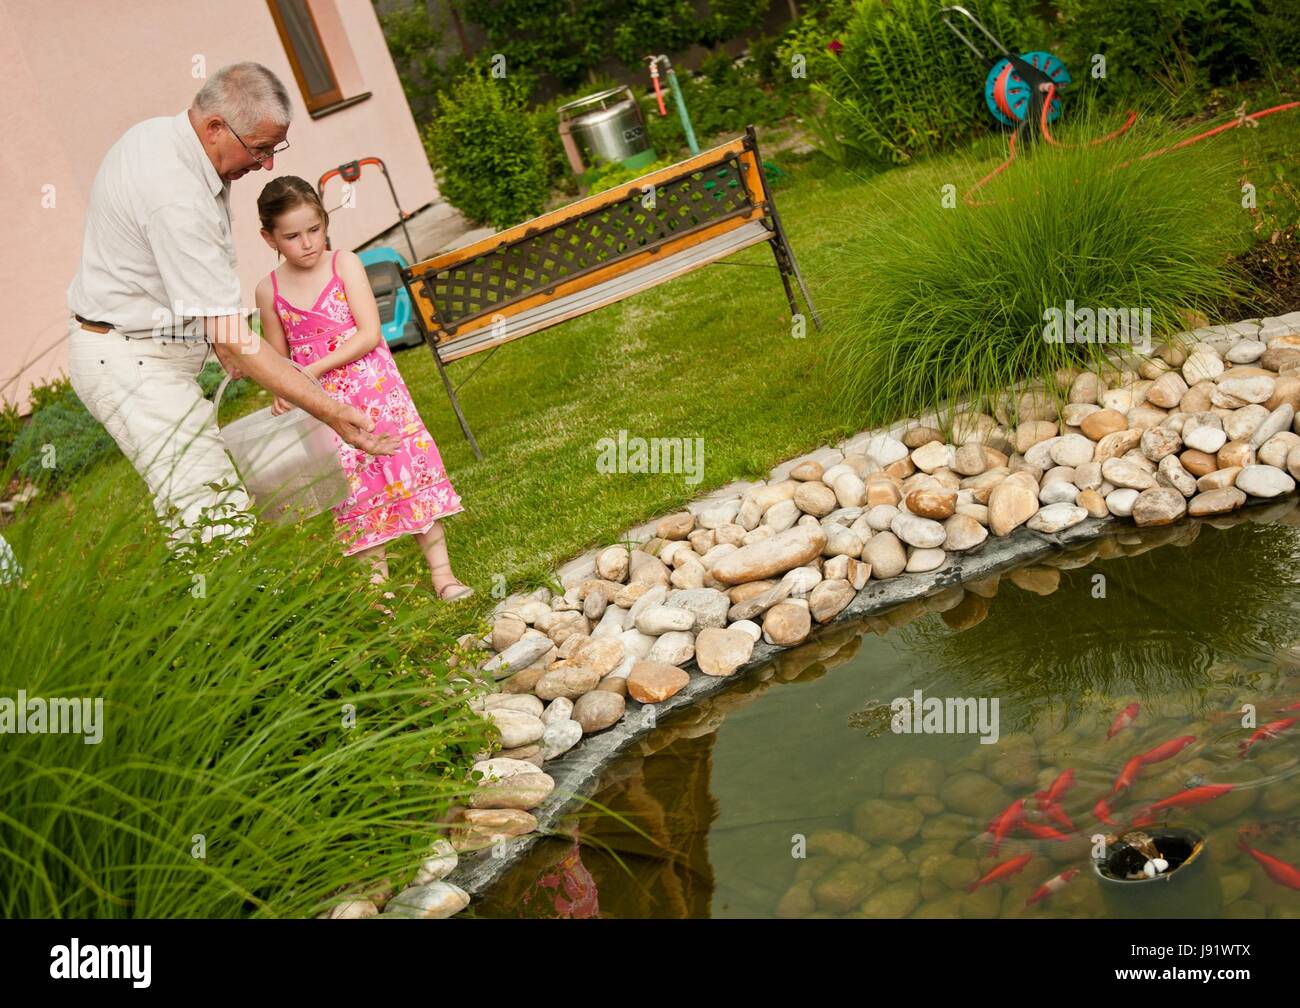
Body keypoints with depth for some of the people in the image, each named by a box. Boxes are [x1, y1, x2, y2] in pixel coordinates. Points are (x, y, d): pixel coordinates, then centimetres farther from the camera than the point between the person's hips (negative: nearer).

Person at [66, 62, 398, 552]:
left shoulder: (158, 134, 4)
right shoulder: (177, 199, -29)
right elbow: (230, 341, -29)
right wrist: (330, 411, -29)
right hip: (133, 364, -10)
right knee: (219, 526, -15)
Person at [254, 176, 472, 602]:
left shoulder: (344, 264, -5)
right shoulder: (270, 291, 1)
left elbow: (369, 334, -13)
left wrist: (315, 369, -18)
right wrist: (282, 392, -8)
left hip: (375, 390, -1)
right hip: (323, 408, 2)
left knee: (408, 471, -1)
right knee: (355, 491, 6)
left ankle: (441, 571, 8)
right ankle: (378, 579, 15)